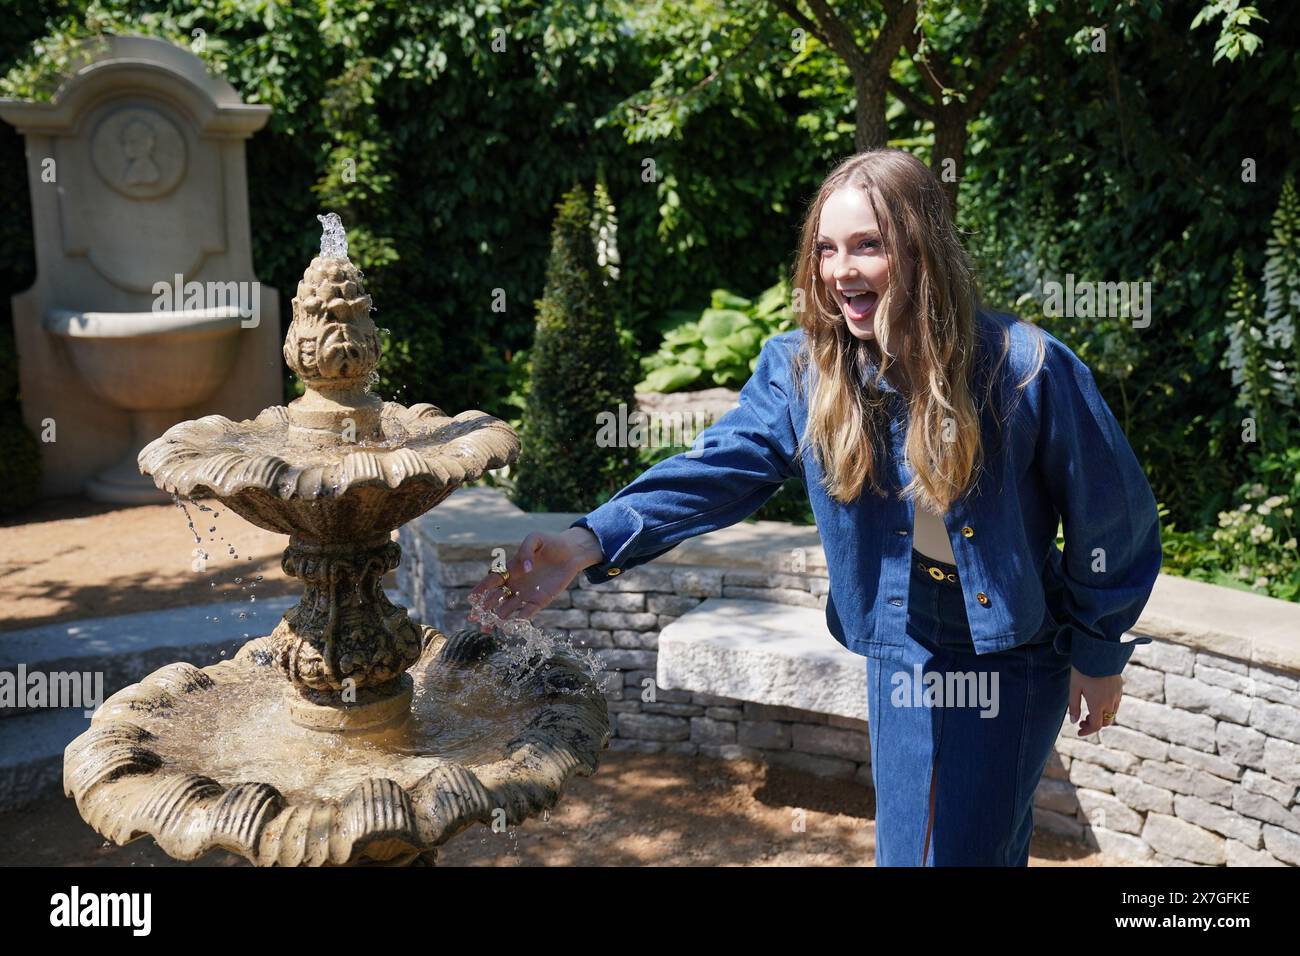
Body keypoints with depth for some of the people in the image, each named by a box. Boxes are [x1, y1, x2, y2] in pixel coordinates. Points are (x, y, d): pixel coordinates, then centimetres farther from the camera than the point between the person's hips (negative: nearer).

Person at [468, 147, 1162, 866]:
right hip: (902, 652, 3)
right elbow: (717, 469, -20)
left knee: (973, 843, 6)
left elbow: (1113, 517, -8)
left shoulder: (1024, 368, -19)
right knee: (907, 842, 18)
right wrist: (589, 544, -36)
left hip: (1014, 656, -3)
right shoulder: (801, 368, -10)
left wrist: (1099, 653, 1)